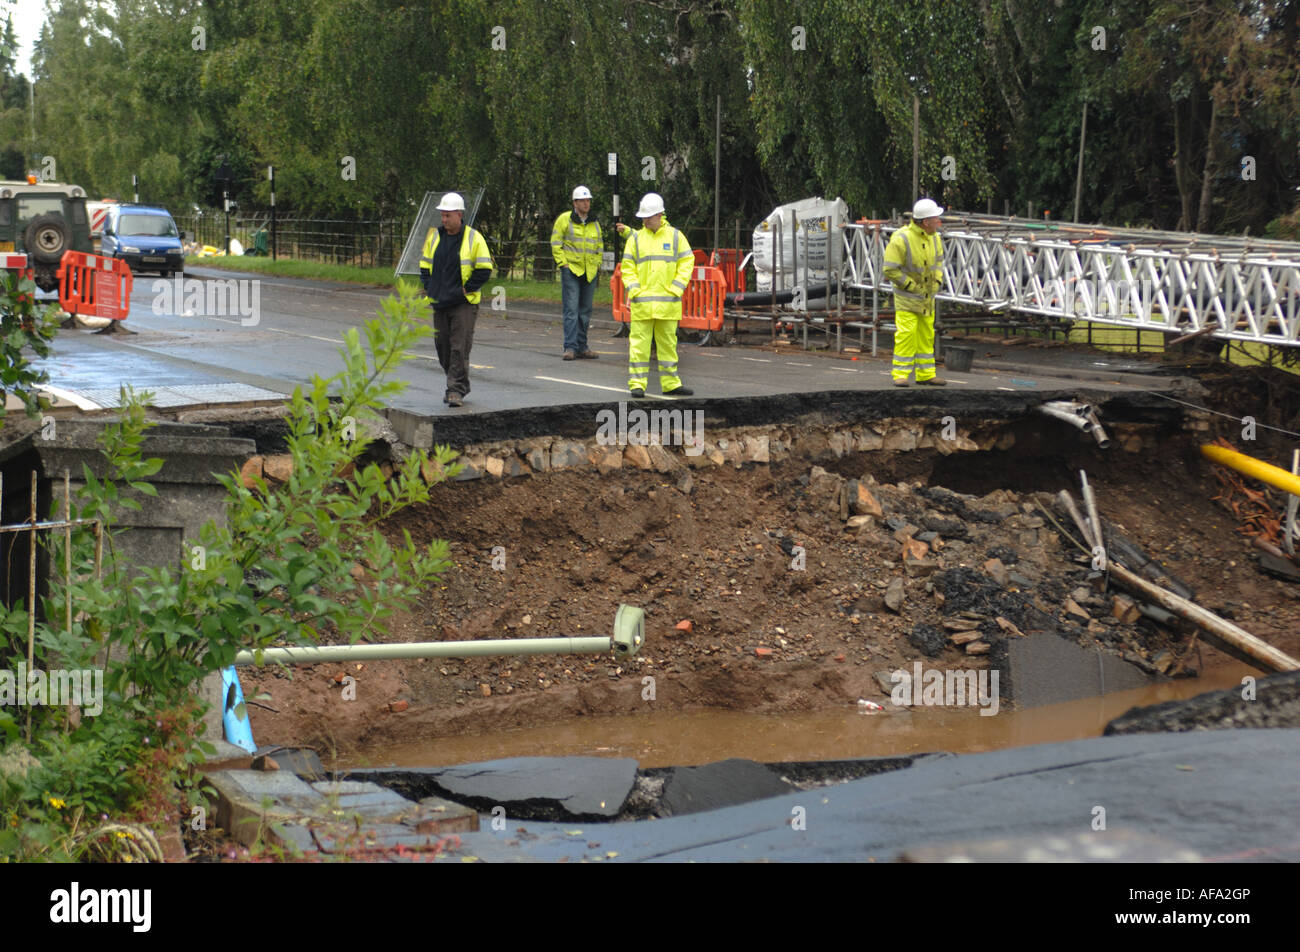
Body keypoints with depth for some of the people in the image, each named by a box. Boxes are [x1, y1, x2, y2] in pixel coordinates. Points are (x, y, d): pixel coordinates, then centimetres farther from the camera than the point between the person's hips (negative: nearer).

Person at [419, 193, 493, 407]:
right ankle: (458, 385, 24)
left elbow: (484, 269, -7)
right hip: (439, 302, 6)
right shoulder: (434, 236, 9)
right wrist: (429, 289, 5)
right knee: (443, 346, 9)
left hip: (463, 304, -5)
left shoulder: (473, 238, -6)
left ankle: (456, 389, -7)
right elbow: (425, 265, 17)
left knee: (459, 347, -9)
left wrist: (466, 289, -11)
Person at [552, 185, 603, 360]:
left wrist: (597, 264, 11)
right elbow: (556, 243, -2)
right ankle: (570, 347, -12)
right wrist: (563, 263, -9)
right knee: (571, 309, -10)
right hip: (571, 270, -5)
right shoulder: (565, 219, -2)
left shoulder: (594, 223, 13)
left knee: (585, 311, 9)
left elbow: (599, 246, 23)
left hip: (590, 273, 5)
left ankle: (582, 347, 15)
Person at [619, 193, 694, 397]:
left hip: (668, 302, 1)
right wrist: (634, 291, -7)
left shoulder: (675, 236, 6)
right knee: (639, 343, -4)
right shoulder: (635, 239, 7)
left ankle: (670, 384, 14)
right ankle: (637, 384, -2)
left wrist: (675, 289, -6)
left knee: (668, 343, 8)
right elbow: (627, 267, 6)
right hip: (642, 302, 0)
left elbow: (686, 263, 4)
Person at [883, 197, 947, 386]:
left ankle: (926, 375, 18)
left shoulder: (933, 237, 1)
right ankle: (900, 375, -5)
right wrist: (911, 285, -17)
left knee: (926, 335, 11)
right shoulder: (901, 239, -22)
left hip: (928, 296, 7)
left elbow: (939, 259, 19)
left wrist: (938, 280, 5)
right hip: (907, 296, -7)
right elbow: (890, 270, -20)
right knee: (906, 334, -12)